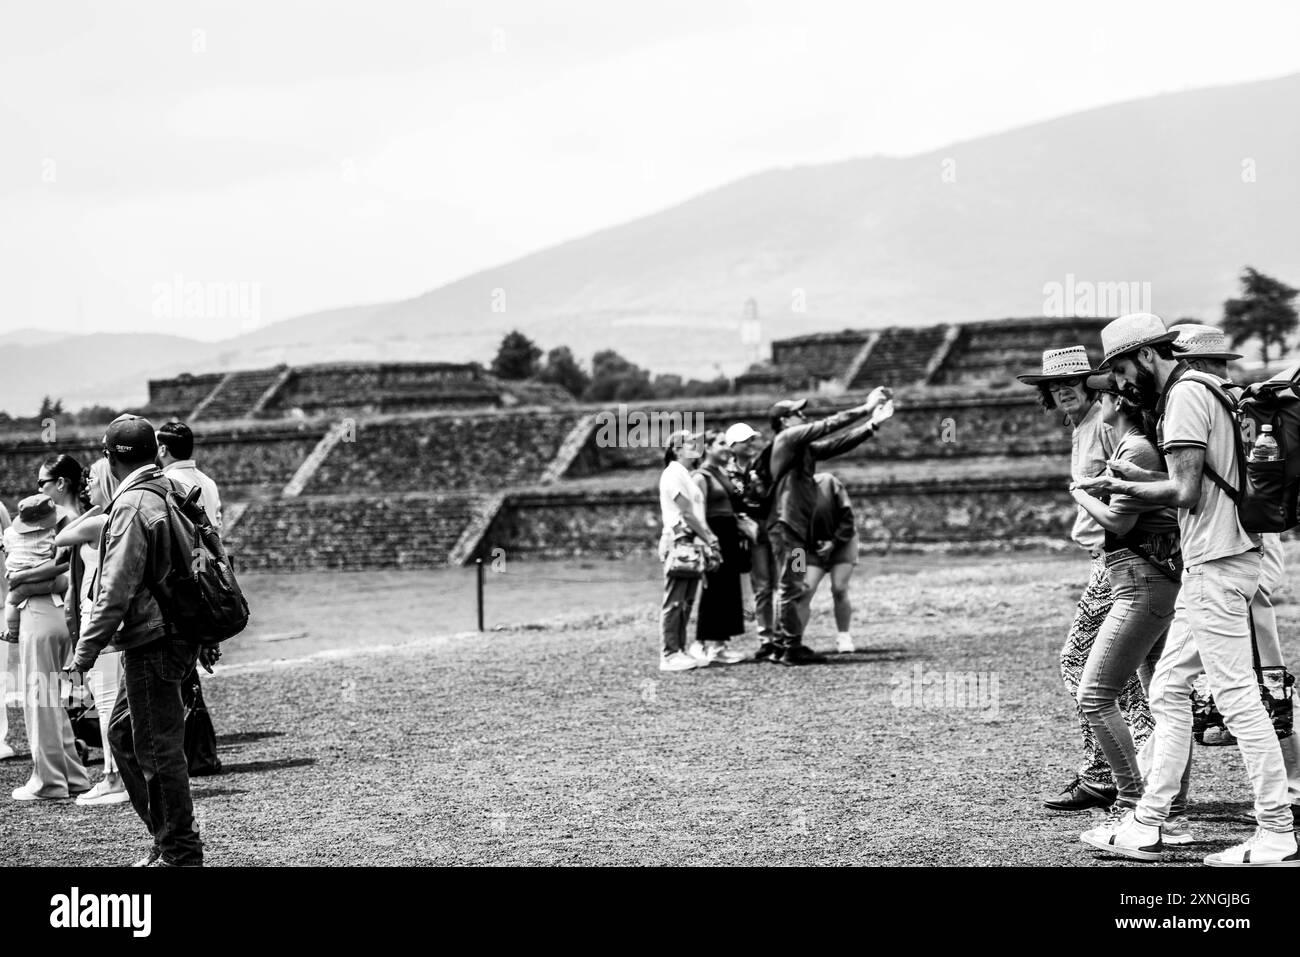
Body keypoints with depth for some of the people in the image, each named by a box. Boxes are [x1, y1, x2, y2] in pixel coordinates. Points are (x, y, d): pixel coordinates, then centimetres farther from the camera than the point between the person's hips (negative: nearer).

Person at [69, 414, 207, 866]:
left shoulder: (132, 505, -16)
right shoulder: (168, 493, 11)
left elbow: (117, 588, -19)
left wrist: (86, 649, -13)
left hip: (151, 643, -9)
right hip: (175, 635, 9)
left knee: (158, 746, -1)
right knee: (122, 734, 18)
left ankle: (180, 852, 6)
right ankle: (166, 835, 22)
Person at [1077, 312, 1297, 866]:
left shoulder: (1185, 395, -12)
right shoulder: (1199, 390, 19)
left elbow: (1185, 492, -19)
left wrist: (1123, 487, -6)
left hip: (1215, 566, -11)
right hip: (1208, 565, 11)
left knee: (1237, 696, -7)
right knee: (1169, 691, 12)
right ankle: (1146, 828, 16)